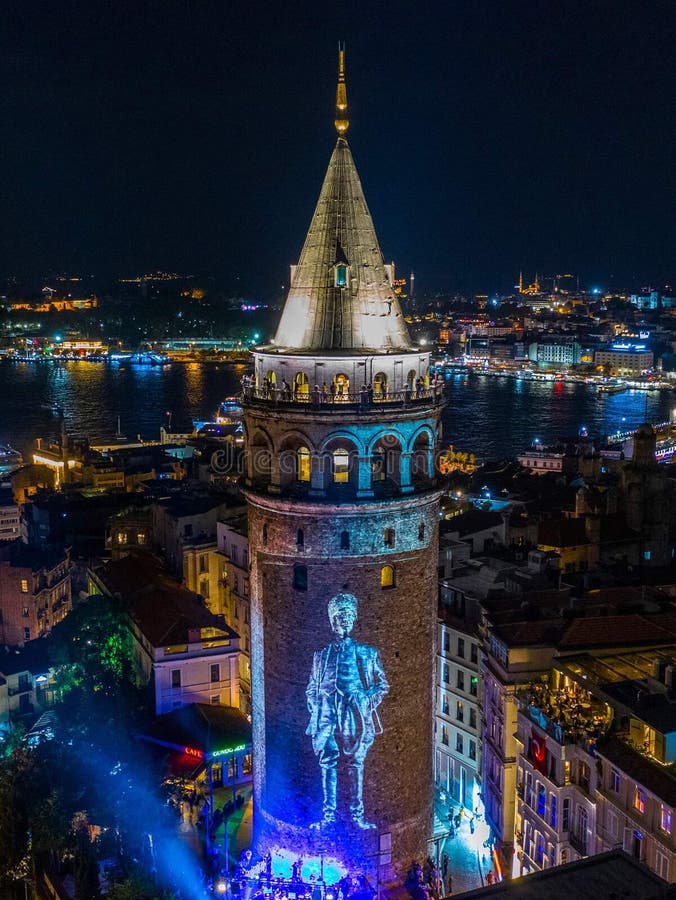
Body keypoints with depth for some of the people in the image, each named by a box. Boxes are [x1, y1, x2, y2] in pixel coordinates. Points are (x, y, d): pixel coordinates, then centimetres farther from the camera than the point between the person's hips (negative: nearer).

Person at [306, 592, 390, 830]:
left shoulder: (367, 653, 11)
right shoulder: (321, 655, 15)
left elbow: (383, 685, 13)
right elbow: (311, 689, 19)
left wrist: (369, 701, -2)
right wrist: (314, 711, 6)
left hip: (355, 716, -1)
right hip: (327, 715, 1)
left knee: (356, 764, 1)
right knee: (328, 764, -1)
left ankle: (357, 814, 9)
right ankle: (328, 814, 7)